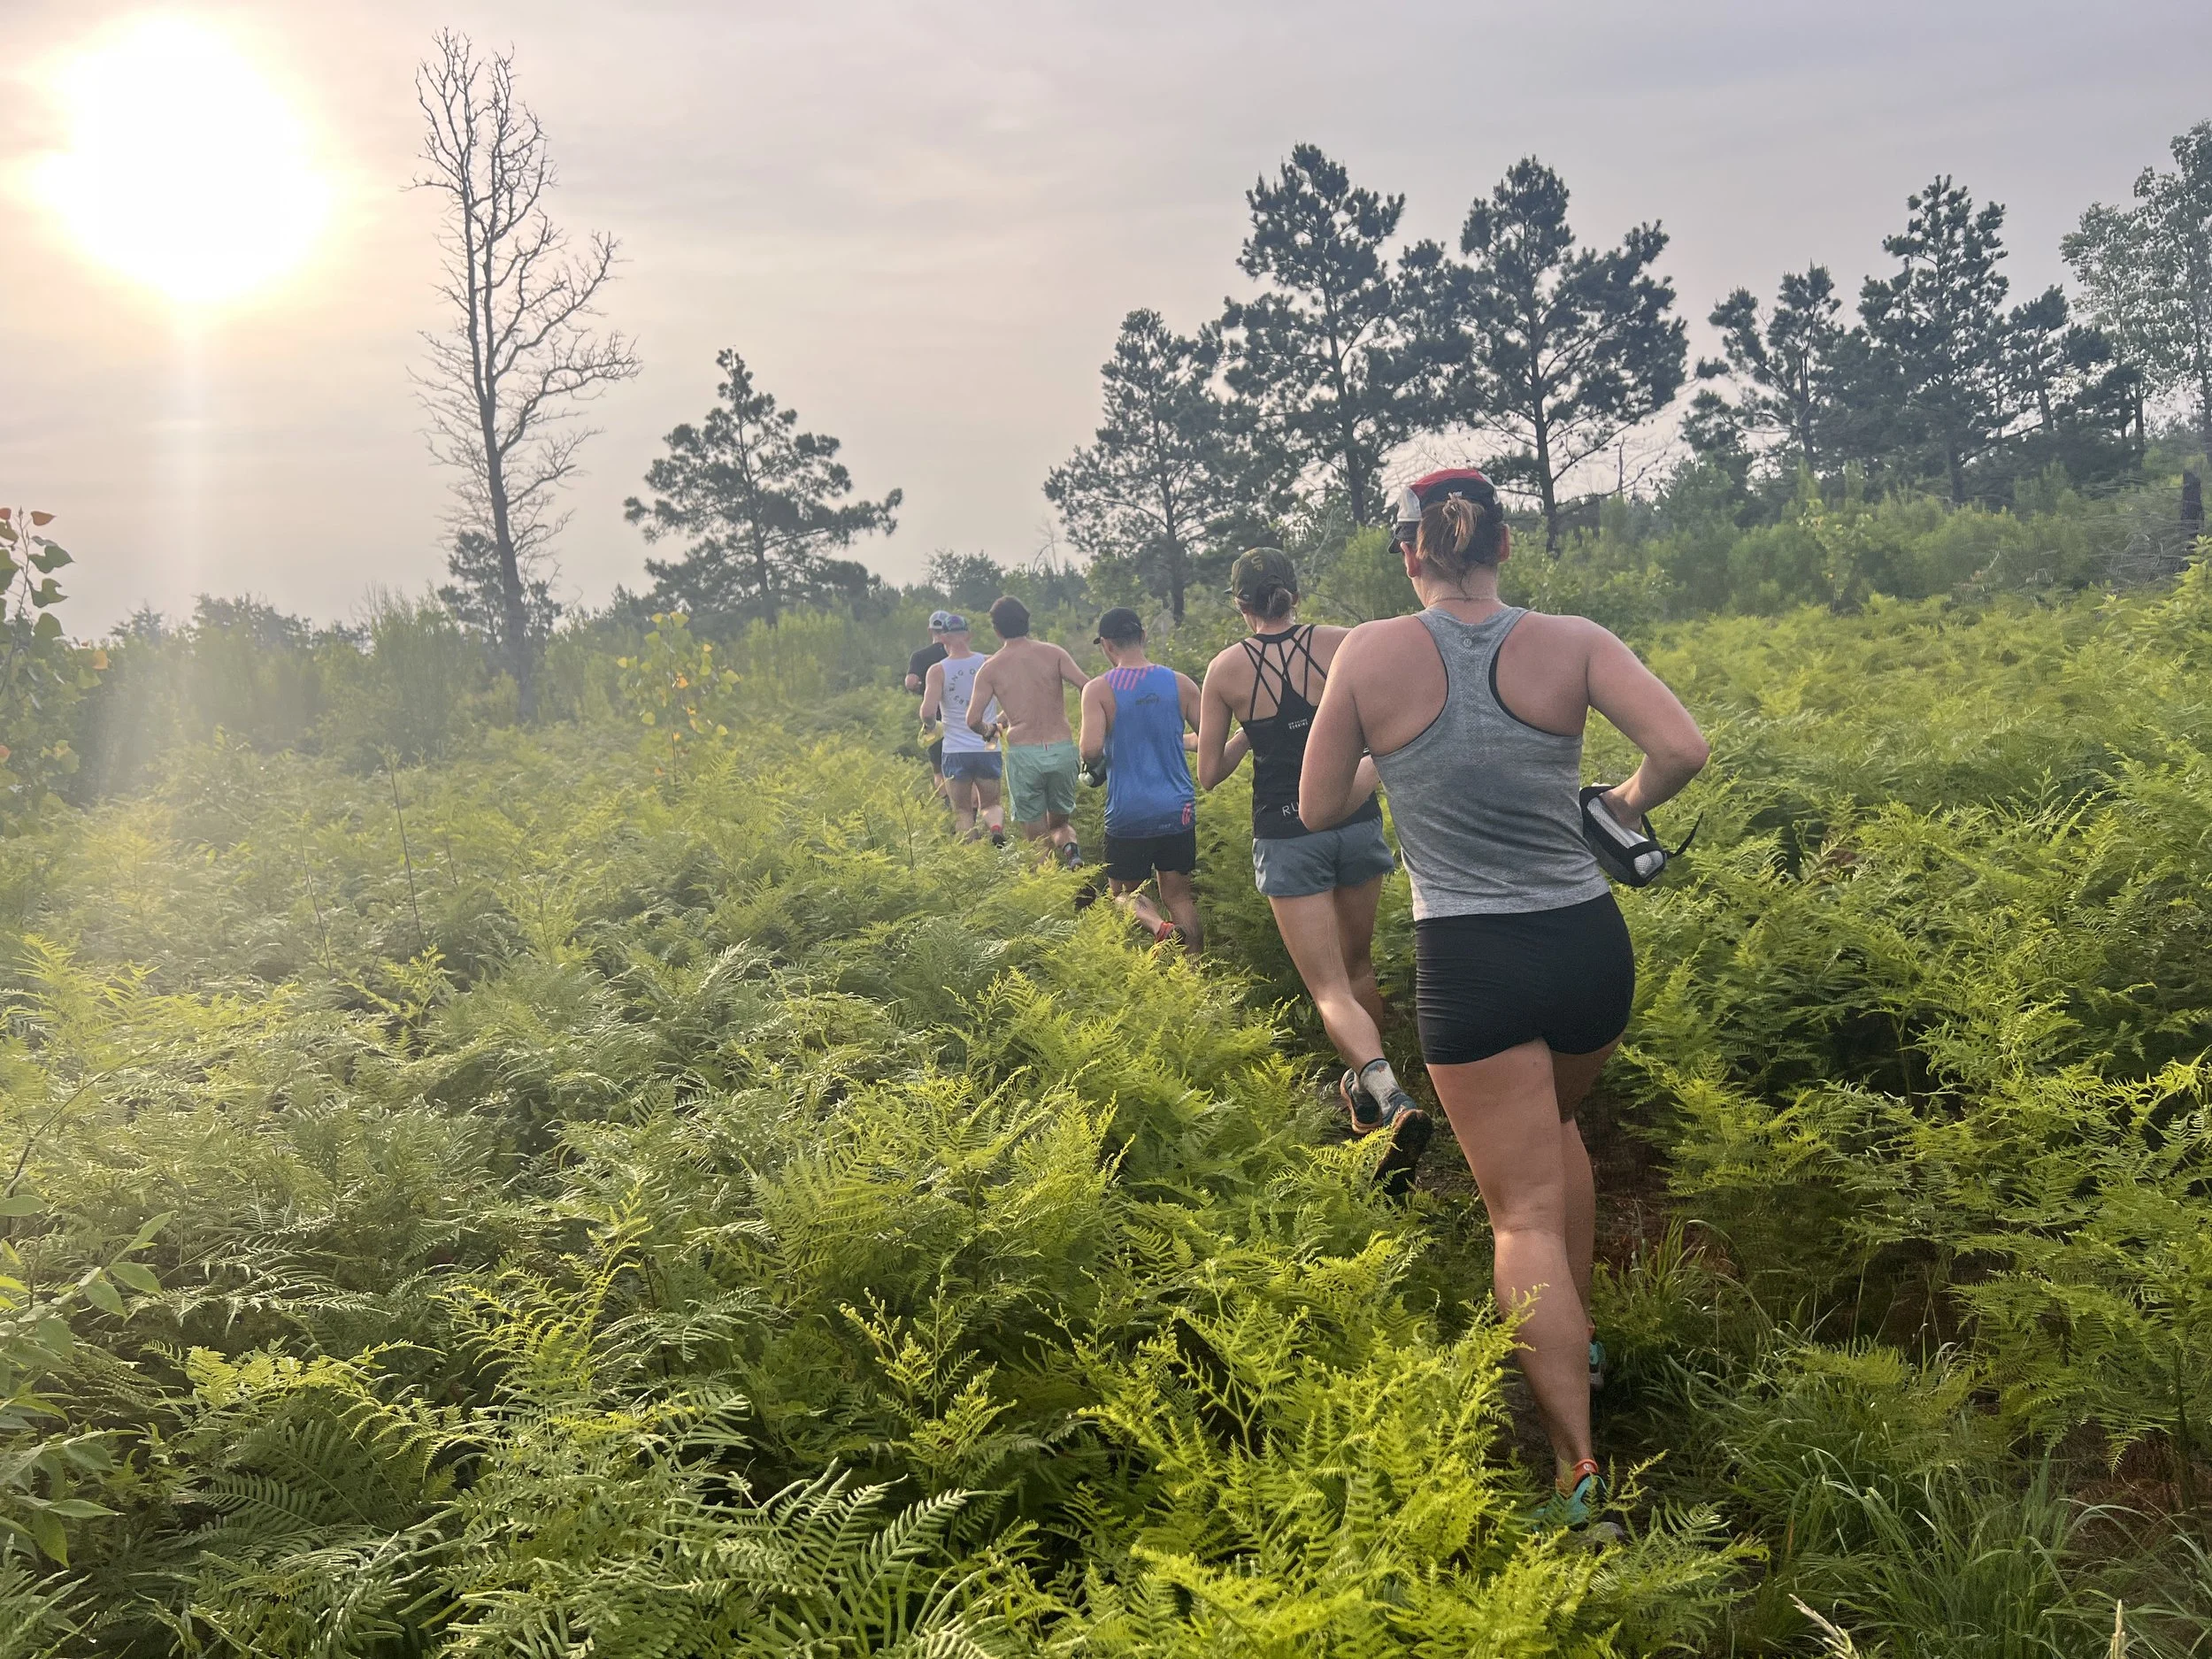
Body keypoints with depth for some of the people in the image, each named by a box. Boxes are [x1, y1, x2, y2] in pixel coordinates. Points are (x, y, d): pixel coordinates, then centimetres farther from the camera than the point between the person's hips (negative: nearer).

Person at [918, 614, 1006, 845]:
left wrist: (930, 724, 6)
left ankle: (970, 838, -14)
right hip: (989, 749, 2)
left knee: (962, 810, 13)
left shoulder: (937, 671, -7)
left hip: (956, 751, -2)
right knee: (990, 804, 16)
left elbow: (928, 713, -16)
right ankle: (996, 826, -16)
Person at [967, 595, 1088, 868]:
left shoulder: (990, 668, 2)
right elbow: (1089, 688, -8)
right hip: (1062, 750, 2)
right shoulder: (1053, 654, 4)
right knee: (1059, 823, 20)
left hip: (1023, 754, -2)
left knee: (1037, 837, 9)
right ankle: (1070, 847, -12)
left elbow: (973, 721, -3)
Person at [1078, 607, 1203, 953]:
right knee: (1179, 894, 13)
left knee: (1123, 892, 15)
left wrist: (1091, 764, 2)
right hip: (1178, 810, 3)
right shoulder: (1180, 684, 0)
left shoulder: (1098, 689, -9)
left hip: (1128, 816, -3)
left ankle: (1158, 926, -14)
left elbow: (1091, 749, -21)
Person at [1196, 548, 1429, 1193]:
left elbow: (1208, 774, 1)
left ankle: (1393, 1099, -26)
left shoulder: (1226, 669, -5)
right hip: (1356, 824, 3)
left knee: (1331, 991, -3)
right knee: (1358, 966, 24)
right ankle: (1366, 1085, 42)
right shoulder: (1342, 644, -3)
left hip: (1287, 838, -2)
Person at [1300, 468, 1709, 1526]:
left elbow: (1317, 811, 2)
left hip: (1470, 964, -3)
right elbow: (1683, 749, -14)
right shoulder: (1570, 643, -3)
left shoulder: (1373, 654, -6)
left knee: (1524, 1210, 2)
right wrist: (1627, 802, 7)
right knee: (1554, 1127, 32)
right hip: (1591, 943, 3)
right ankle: (1573, 1336, 41)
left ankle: (1579, 1463, -5)